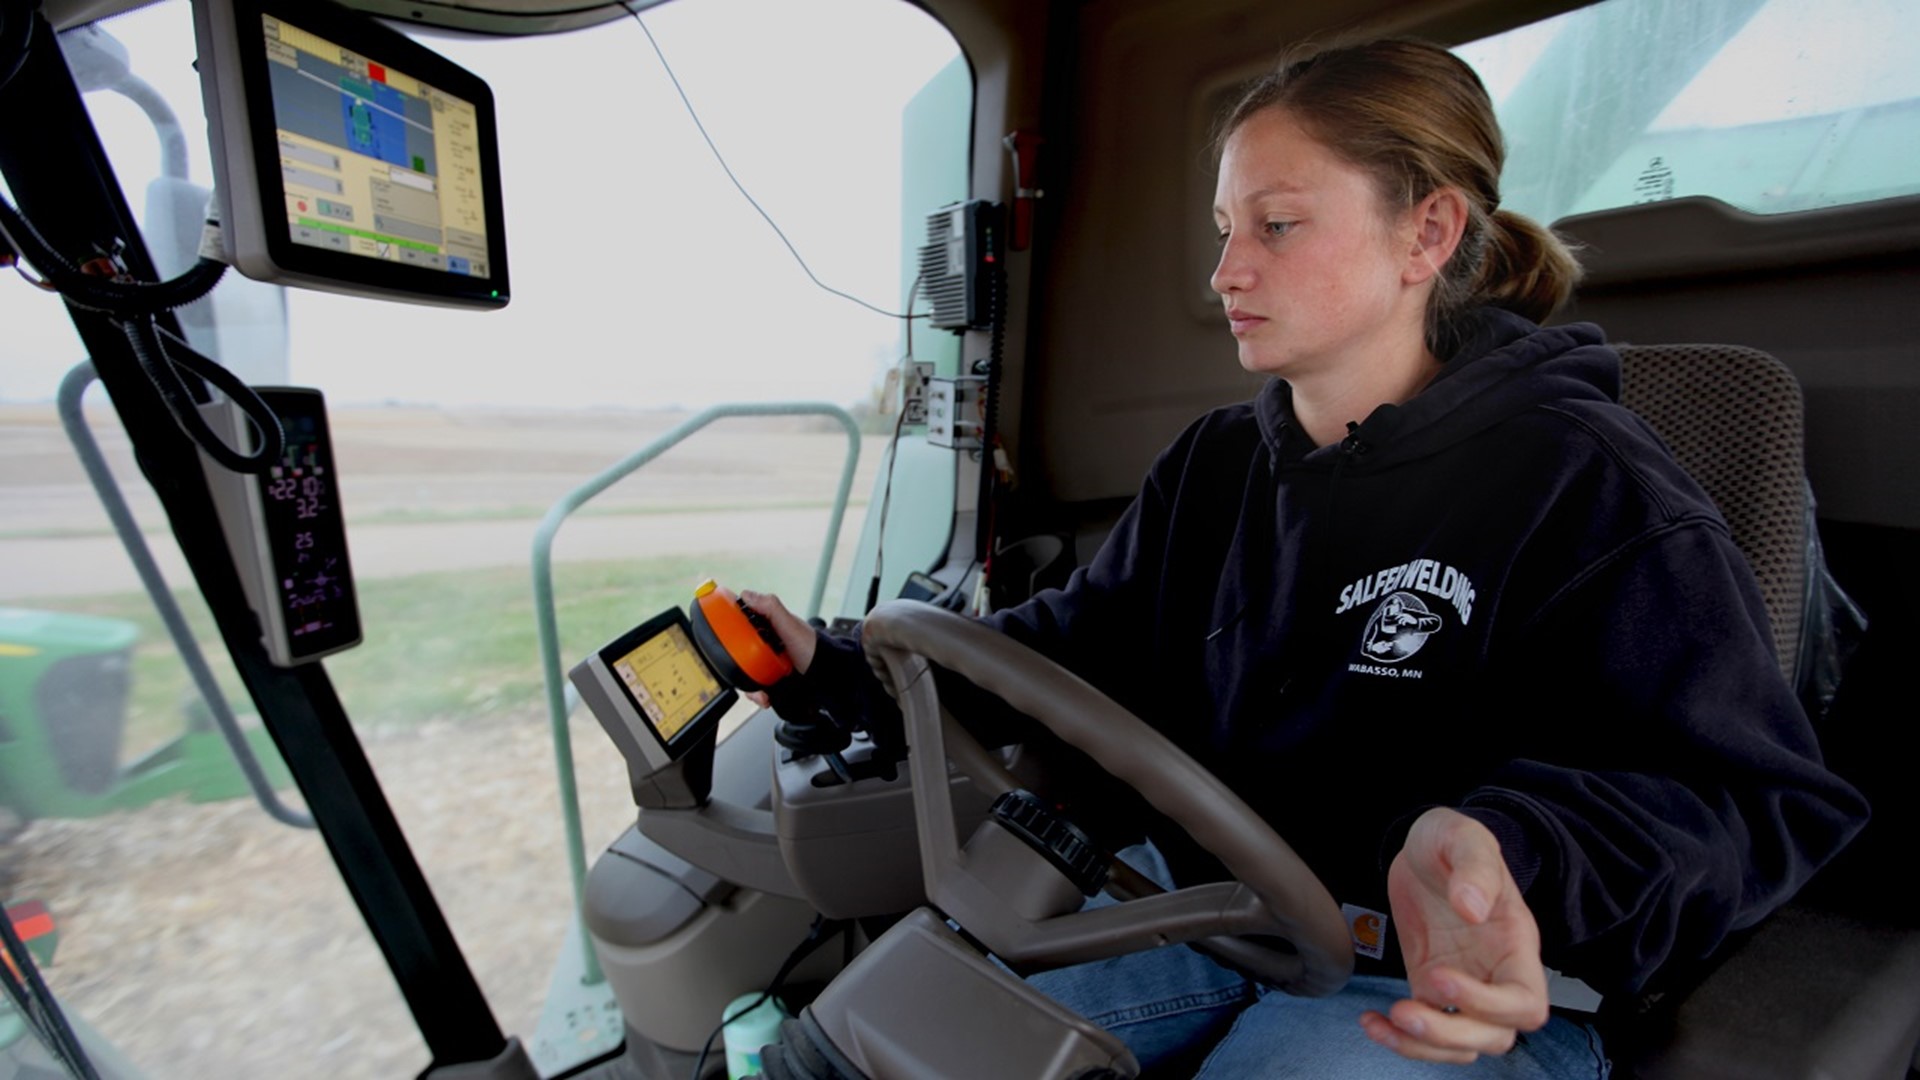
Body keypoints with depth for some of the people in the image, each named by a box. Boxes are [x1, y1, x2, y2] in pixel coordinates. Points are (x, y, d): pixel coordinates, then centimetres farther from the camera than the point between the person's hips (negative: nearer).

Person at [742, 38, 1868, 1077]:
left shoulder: (1584, 482, -14)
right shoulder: (1215, 465, 3)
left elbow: (1753, 793, -13)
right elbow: (1077, 639, 4)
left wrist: (1496, 852, -37)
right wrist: (840, 662, -3)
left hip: (1451, 986, -3)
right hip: (1201, 903, 5)